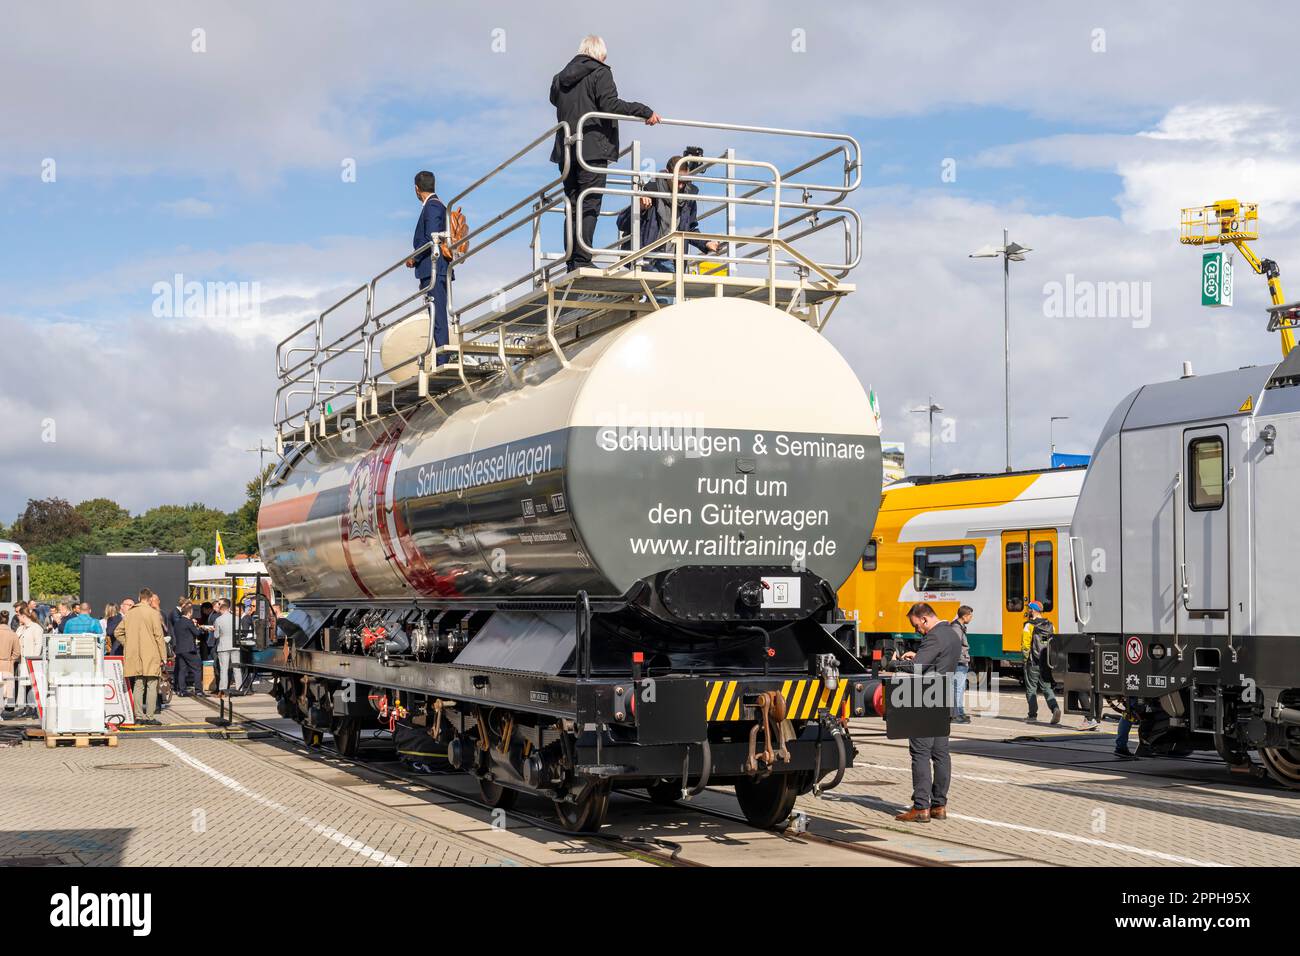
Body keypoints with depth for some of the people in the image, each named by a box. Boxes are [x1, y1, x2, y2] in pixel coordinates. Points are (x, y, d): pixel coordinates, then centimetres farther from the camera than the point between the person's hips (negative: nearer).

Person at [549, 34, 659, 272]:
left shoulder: (560, 78, 17)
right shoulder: (600, 73, -3)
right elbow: (610, 105, -14)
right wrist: (644, 111, -11)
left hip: (566, 151, 6)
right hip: (592, 149, -6)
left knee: (573, 207, 9)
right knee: (589, 207, -8)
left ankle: (572, 264, 3)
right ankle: (582, 261, -17)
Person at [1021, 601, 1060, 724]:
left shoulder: (1029, 626, -11)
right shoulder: (1050, 626, 8)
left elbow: (1025, 646, -13)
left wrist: (1026, 659, -1)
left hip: (1033, 663, -5)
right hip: (1047, 663, 5)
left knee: (1031, 689, 6)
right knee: (1047, 688, 10)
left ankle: (1033, 715, 8)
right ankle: (1055, 708, -11)